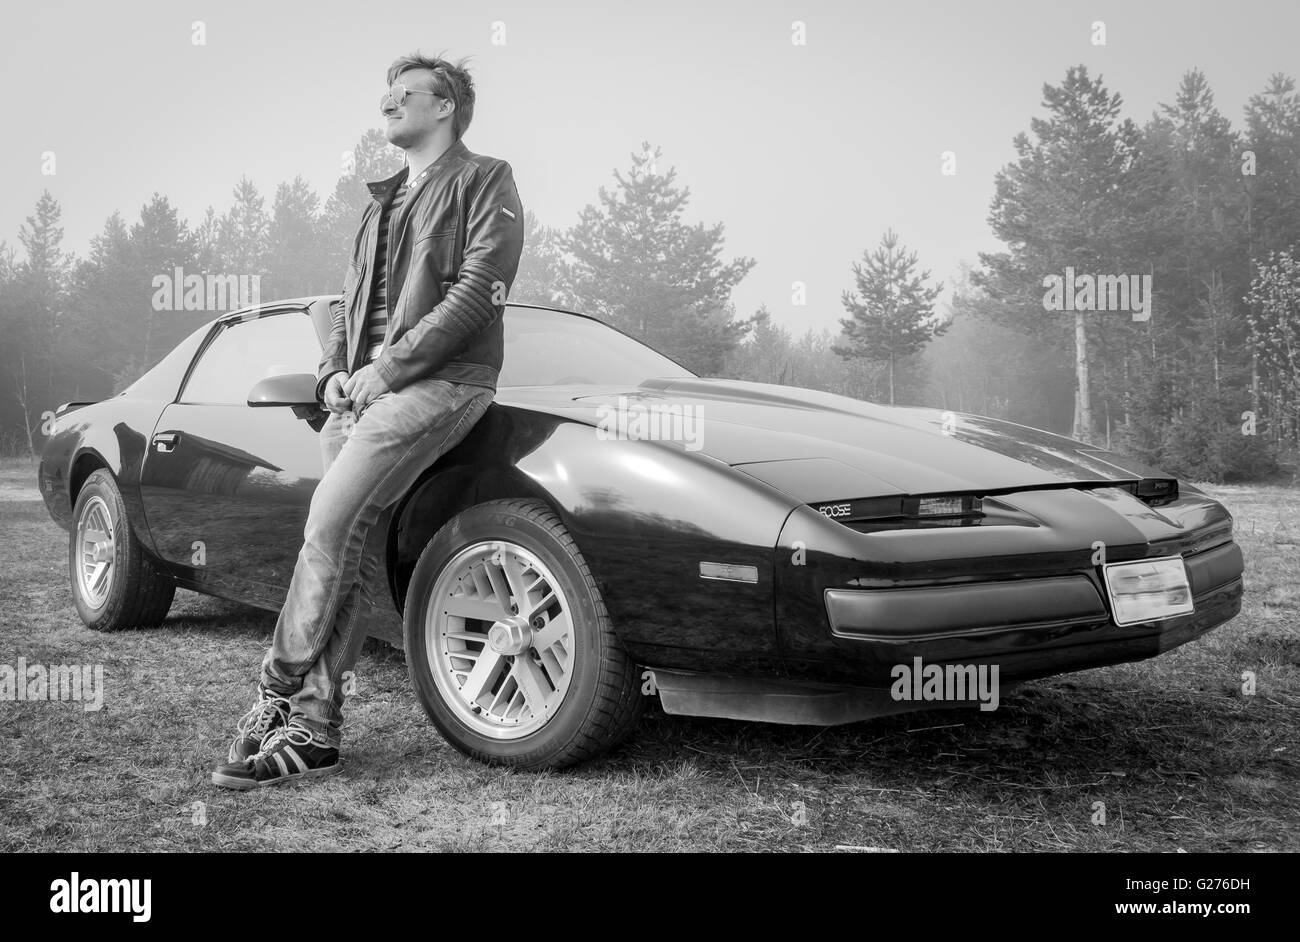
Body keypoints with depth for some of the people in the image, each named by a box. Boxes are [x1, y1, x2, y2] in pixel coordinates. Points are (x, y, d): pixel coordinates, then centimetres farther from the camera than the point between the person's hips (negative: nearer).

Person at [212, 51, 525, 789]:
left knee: (330, 525, -20)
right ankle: (315, 731, 2)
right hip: (365, 392, 7)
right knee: (347, 547, 0)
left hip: (440, 382, -7)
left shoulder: (483, 180, 4)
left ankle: (279, 694, -10)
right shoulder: (385, 202, 28)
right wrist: (336, 372, 6)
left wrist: (385, 368, -13)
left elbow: (478, 292, -10)